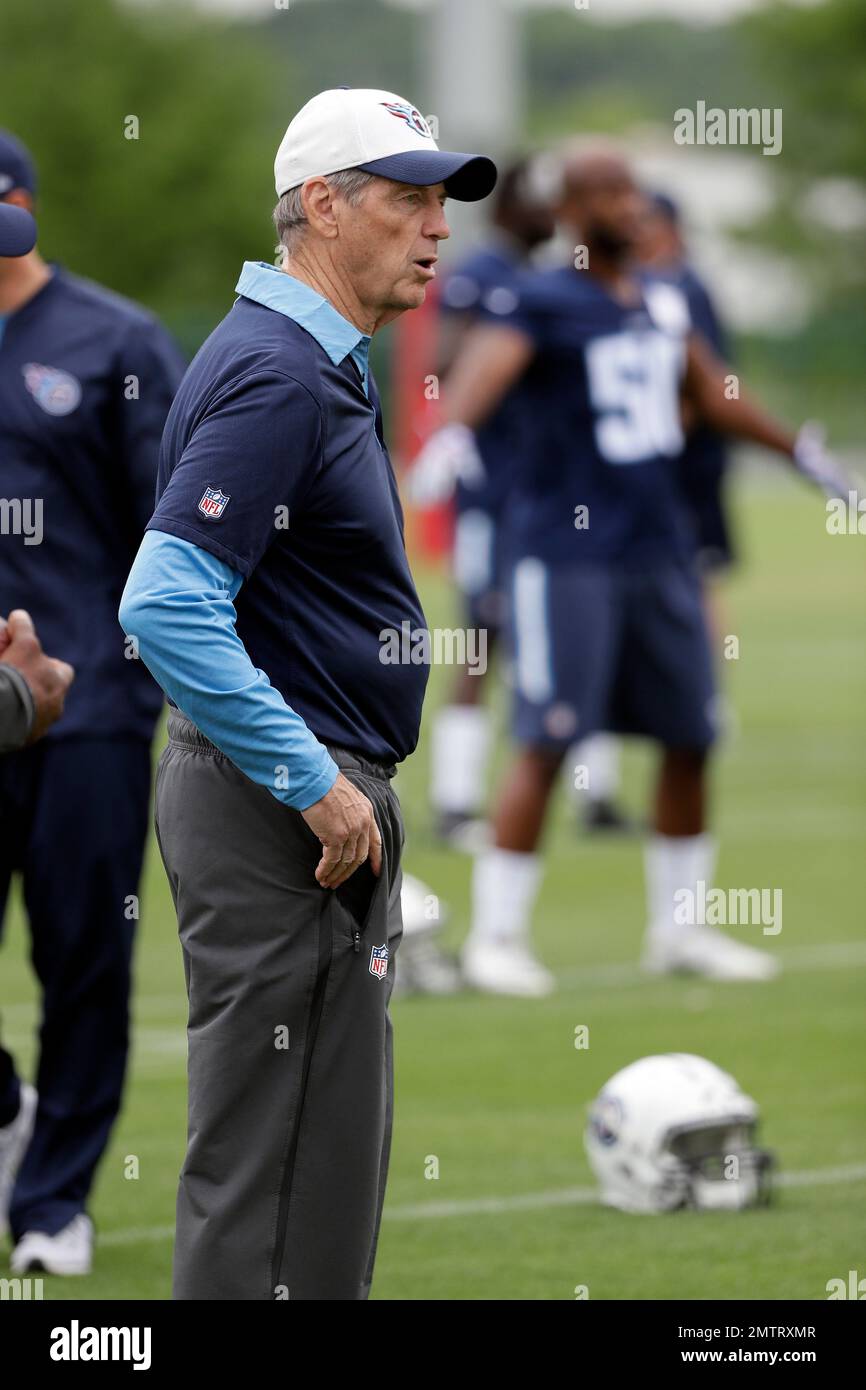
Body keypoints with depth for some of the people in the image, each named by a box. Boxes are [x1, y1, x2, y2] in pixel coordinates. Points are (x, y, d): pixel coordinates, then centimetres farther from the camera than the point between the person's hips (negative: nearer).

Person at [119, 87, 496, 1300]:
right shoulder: (277, 373, -18)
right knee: (271, 1173, -7)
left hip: (313, 794, 11)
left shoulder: (323, 368, 16)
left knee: (331, 1151, 15)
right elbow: (165, 607, -27)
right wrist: (318, 785, -24)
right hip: (279, 817, -11)